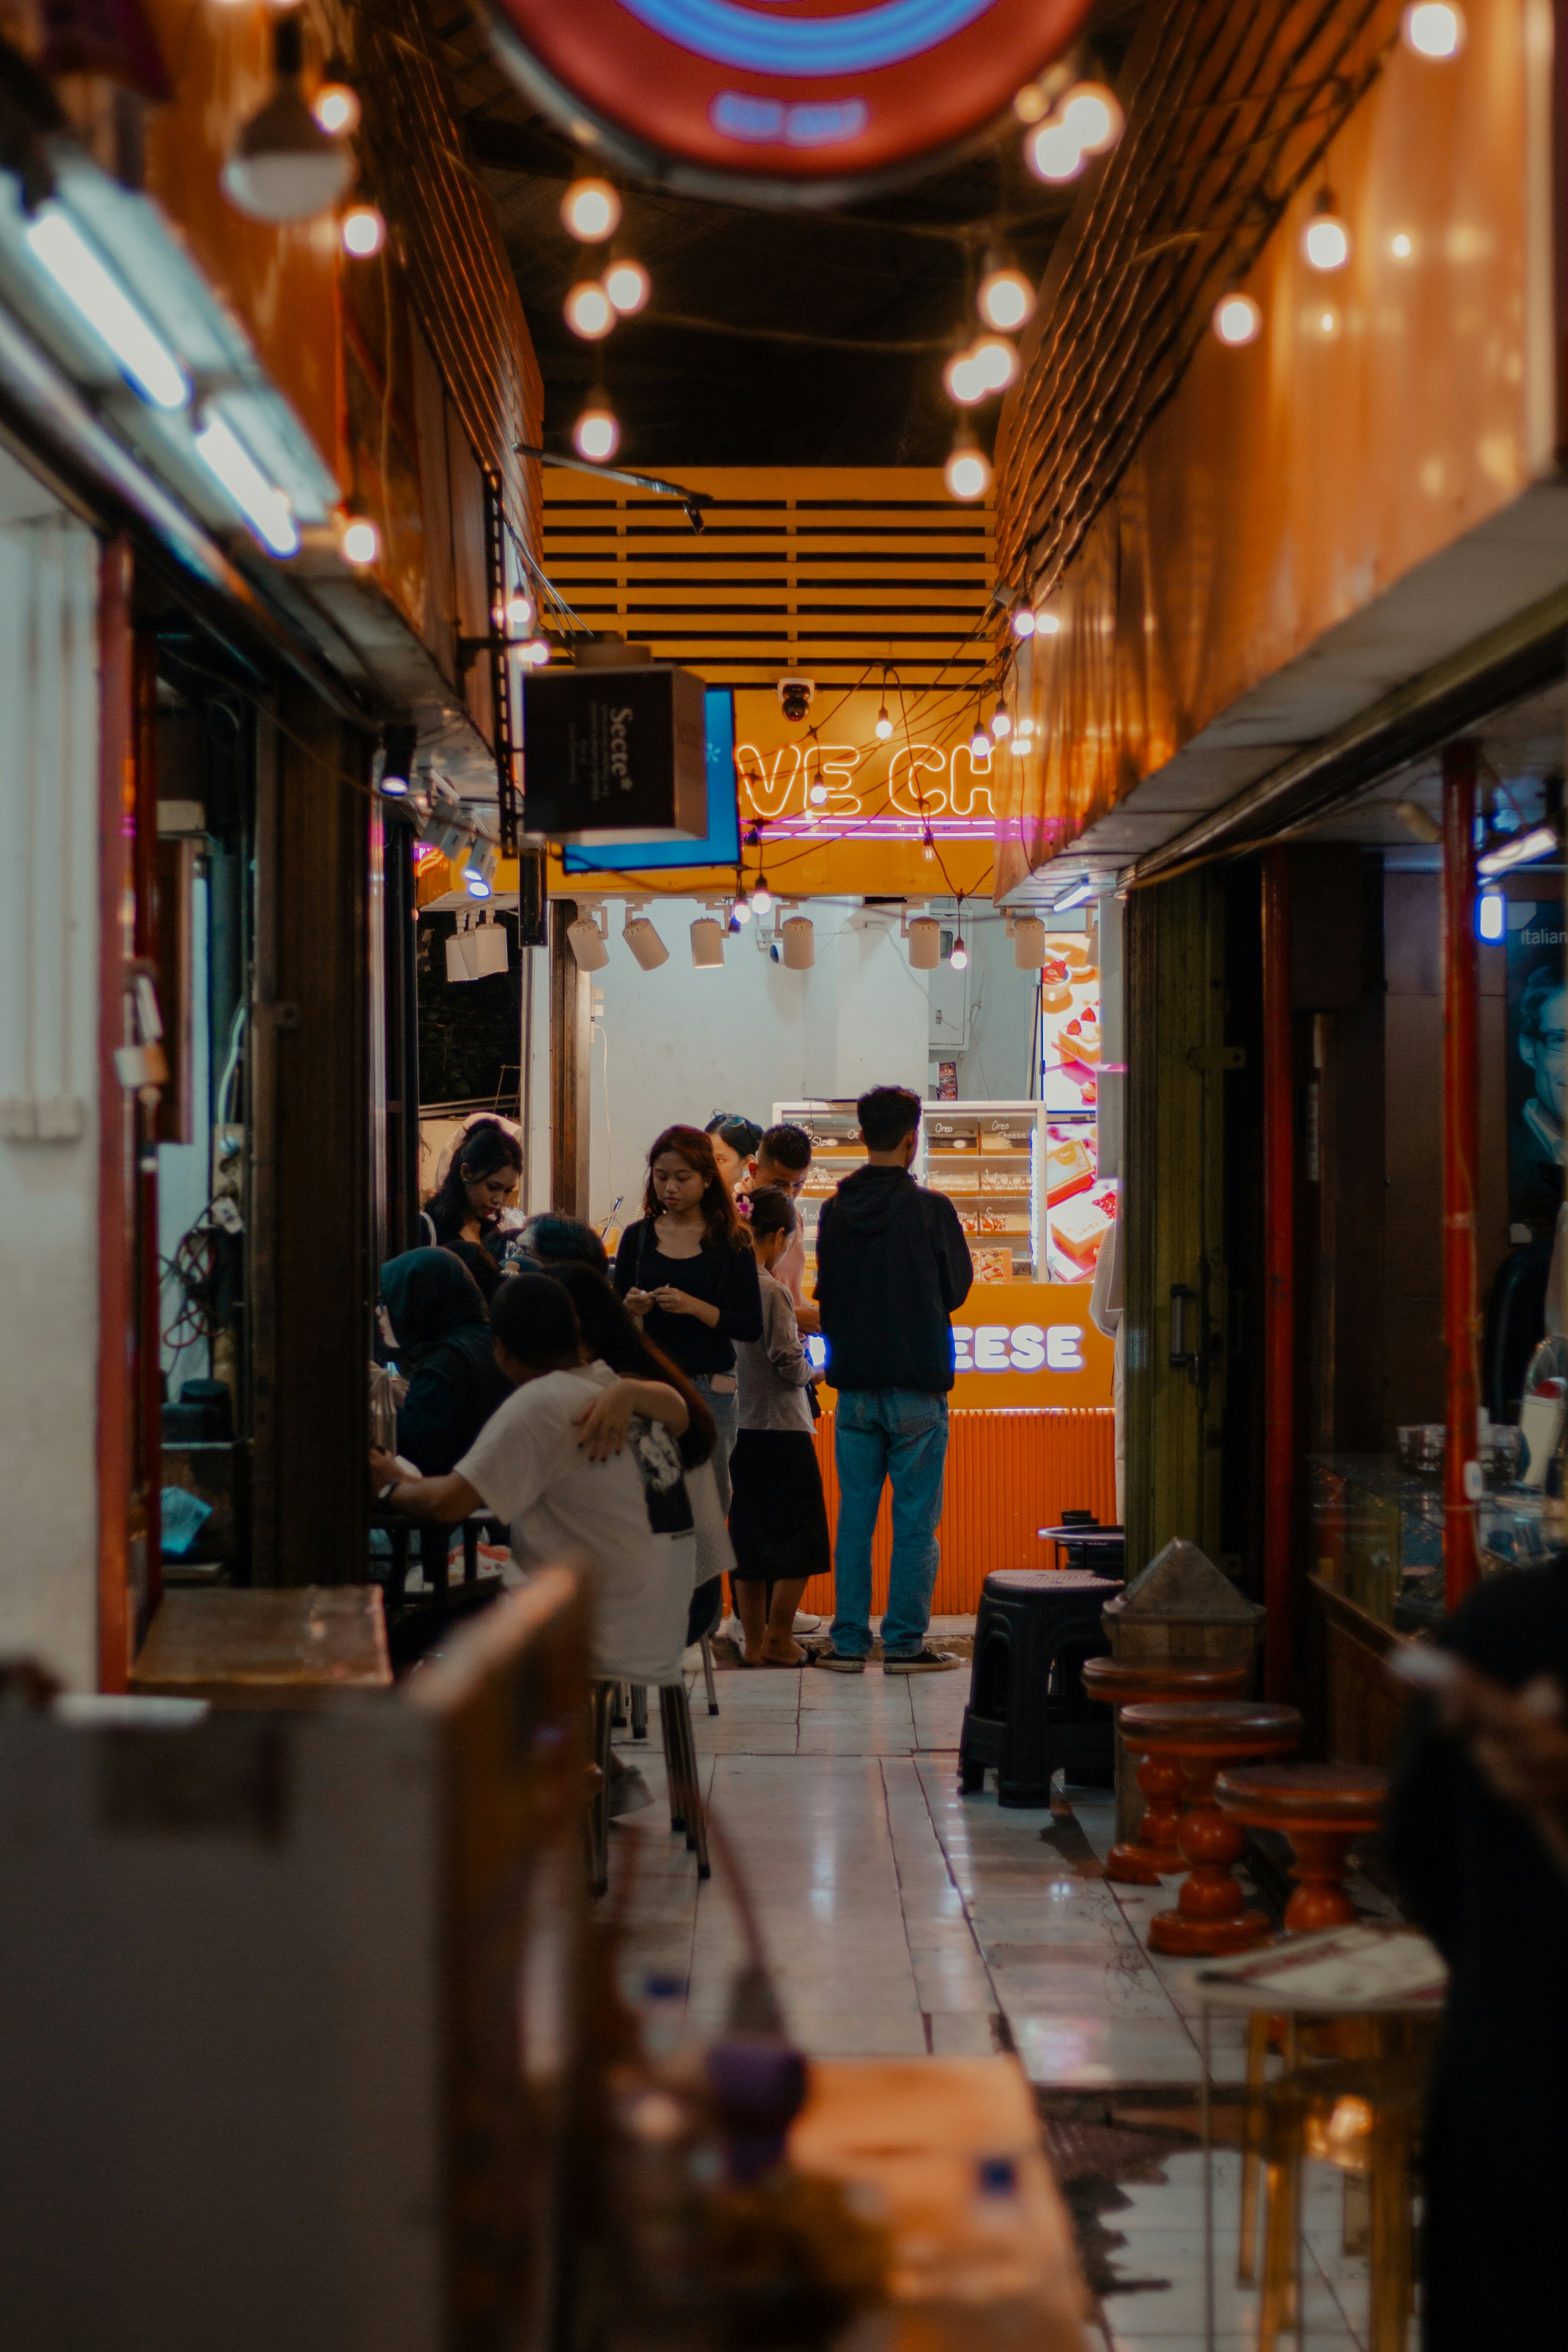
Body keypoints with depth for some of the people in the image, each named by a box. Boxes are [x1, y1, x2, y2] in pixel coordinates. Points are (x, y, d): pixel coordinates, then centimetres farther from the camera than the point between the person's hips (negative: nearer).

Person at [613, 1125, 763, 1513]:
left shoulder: (730, 1241, 2)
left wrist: (694, 1307, -17)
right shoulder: (638, 1237, 9)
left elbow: (752, 1327, -4)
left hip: (709, 1389, -2)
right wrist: (632, 1309, -9)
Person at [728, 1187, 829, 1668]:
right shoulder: (771, 1290, -16)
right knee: (798, 1536, 4)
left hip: (739, 1426, 7)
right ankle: (779, 1639, 5)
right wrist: (812, 1371, 5)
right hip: (781, 1427, -7)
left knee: (749, 1537, 12)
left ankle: (754, 1641, 15)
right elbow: (788, 1362, -16)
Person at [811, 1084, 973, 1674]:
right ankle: (905, 1642, 3)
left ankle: (848, 1641, 9)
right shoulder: (932, 1209, -10)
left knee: (854, 1515, 9)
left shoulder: (835, 1210, 0)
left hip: (855, 1386, 3)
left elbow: (825, 1295, 8)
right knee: (915, 1519, 2)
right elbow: (957, 1288, 2)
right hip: (917, 1387, -3)